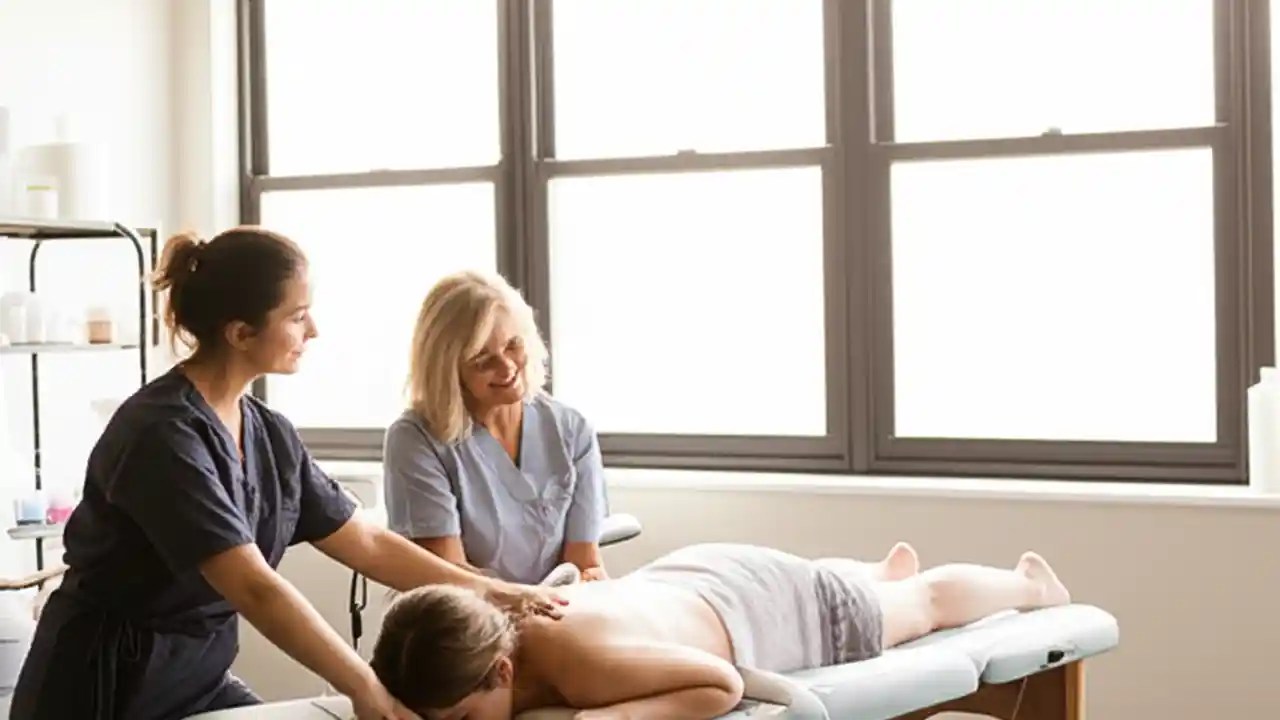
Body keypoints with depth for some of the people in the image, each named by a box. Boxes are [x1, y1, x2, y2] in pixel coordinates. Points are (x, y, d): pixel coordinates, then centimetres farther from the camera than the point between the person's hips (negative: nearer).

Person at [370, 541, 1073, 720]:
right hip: (687, 576, 6)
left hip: (775, 608, -6)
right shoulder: (495, 618, -29)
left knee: (926, 604, 28)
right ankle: (889, 569, 74)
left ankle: (1031, 582, 57)